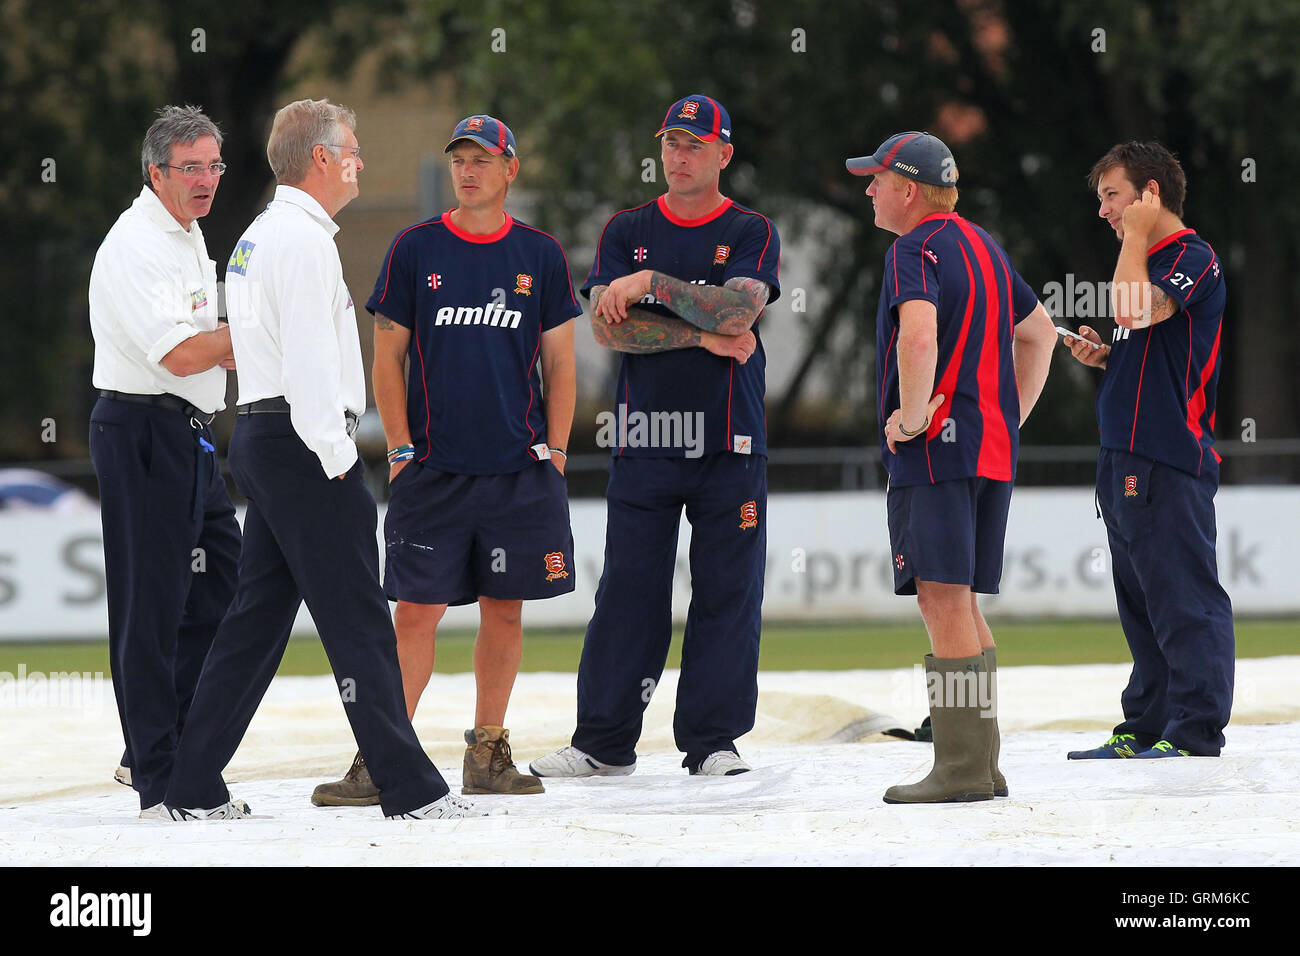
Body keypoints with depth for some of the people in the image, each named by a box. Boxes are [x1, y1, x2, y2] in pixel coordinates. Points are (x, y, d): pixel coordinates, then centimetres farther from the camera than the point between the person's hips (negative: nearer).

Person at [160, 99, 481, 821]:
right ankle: (409, 788, -6)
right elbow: (308, 360, -20)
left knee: (257, 617, 10)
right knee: (358, 624, -7)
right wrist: (335, 456, -19)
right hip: (302, 440, -10)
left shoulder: (258, 237, 20)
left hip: (259, 437, 10)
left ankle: (194, 788, 10)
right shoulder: (302, 239, -13)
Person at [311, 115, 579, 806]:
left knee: (504, 609, 6)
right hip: (432, 466, -2)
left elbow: (559, 361, 9)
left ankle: (487, 756, 16)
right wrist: (401, 448, -3)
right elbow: (389, 357, 4)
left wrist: (555, 451, 2)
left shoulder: (539, 256, 6)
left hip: (518, 467, 2)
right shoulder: (415, 250, 2)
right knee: (417, 612, -6)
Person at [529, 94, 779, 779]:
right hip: (642, 436, 1)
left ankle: (712, 738, 6)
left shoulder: (751, 234, 4)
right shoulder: (626, 232, 10)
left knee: (726, 591, -1)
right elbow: (607, 327, -4)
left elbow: (738, 311, -14)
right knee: (627, 589, 0)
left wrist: (652, 284, -15)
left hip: (729, 441, -1)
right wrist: (703, 335, -10)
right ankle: (603, 741, 5)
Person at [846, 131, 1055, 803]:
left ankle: (960, 770, -12)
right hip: (991, 450, 9)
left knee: (942, 602, -9)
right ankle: (981, 765, 14)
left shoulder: (917, 249, -10)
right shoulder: (982, 246, 19)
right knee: (961, 604, 13)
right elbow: (1039, 333, 29)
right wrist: (1010, 418, 24)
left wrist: (911, 417, -18)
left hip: (935, 447, -9)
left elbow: (919, 334, -29)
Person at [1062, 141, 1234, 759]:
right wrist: (1103, 358, 11)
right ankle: (1144, 732, 19)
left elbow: (1135, 311, -25)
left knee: (1184, 601, -9)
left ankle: (1195, 736, -10)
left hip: (1171, 461, -10)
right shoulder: (1148, 262, 21)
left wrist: (1136, 235, -12)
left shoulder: (1193, 258, -9)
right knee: (1141, 603, 13)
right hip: (1128, 461, 10)